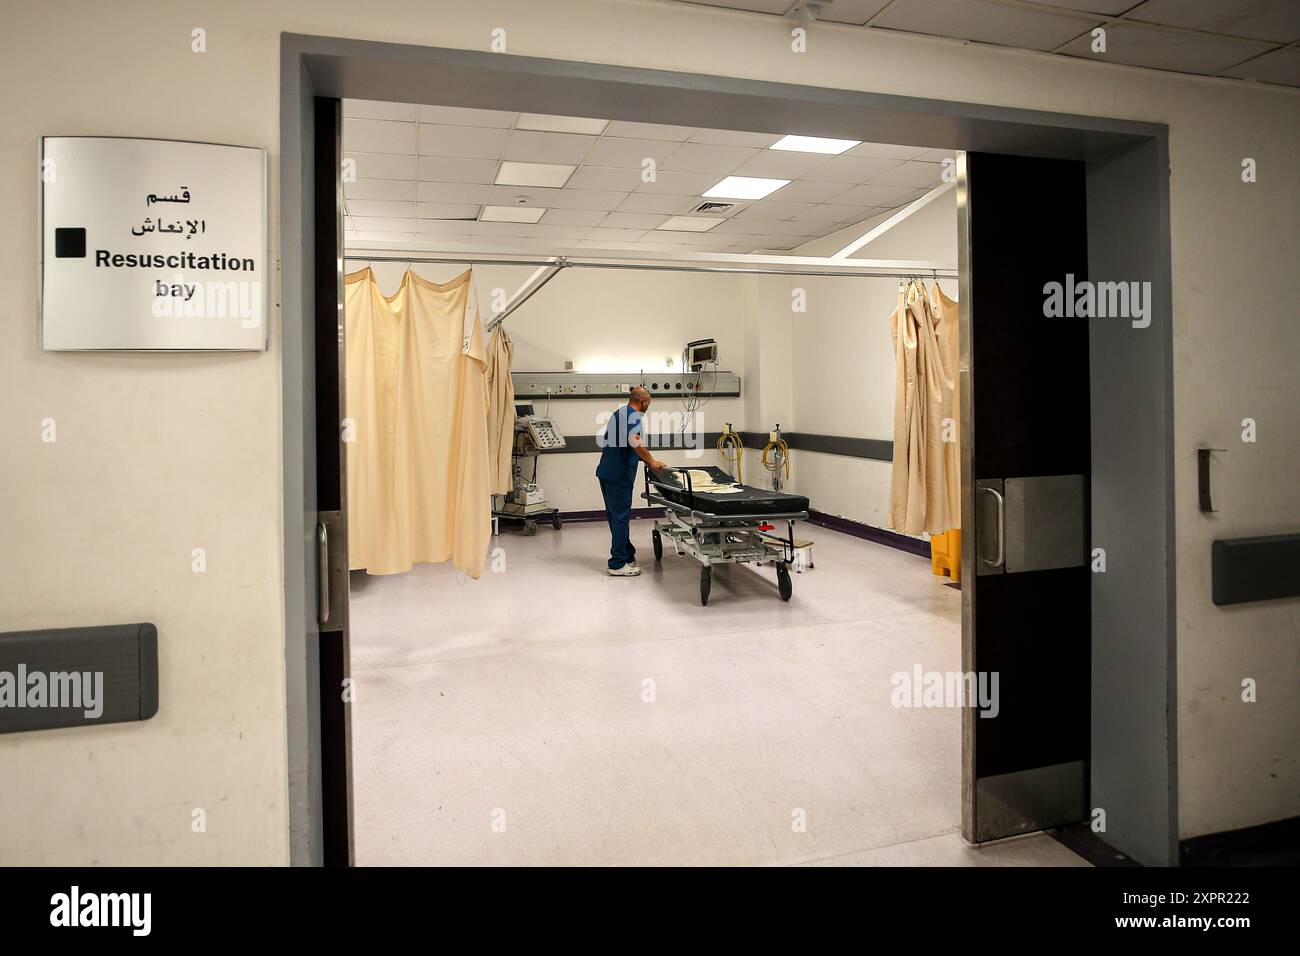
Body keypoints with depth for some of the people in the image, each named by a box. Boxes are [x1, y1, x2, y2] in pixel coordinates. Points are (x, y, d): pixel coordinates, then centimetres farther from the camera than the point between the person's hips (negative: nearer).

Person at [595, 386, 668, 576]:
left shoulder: (617, 414, 19)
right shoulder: (634, 415, -10)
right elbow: (634, 441, -28)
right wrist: (651, 461, -21)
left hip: (606, 471, 9)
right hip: (619, 474, -9)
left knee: (615, 516, 14)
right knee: (620, 517, -4)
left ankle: (627, 555, 25)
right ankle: (617, 564, 0)